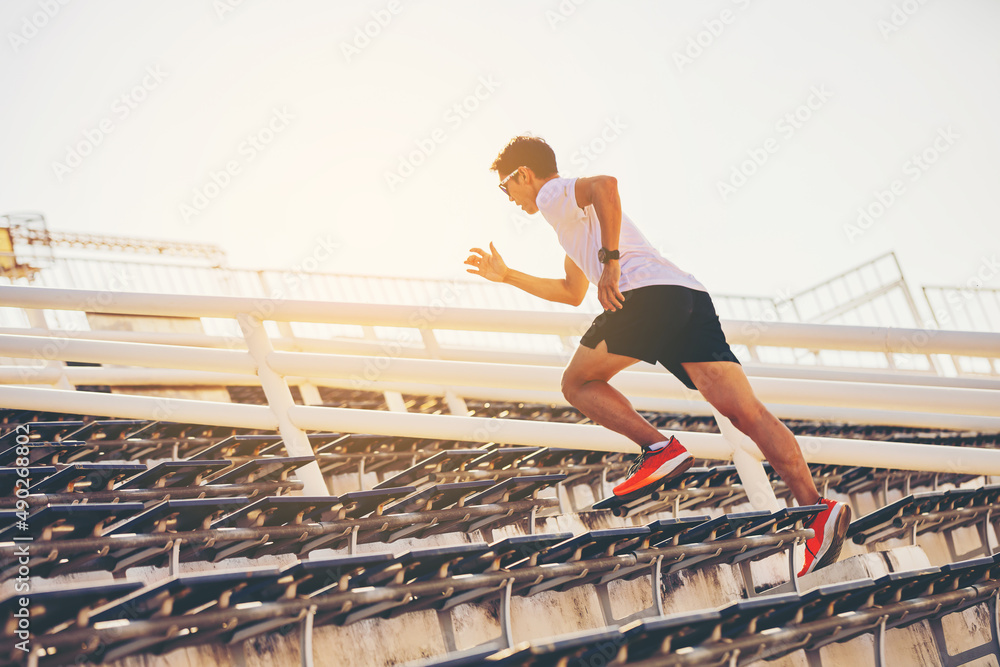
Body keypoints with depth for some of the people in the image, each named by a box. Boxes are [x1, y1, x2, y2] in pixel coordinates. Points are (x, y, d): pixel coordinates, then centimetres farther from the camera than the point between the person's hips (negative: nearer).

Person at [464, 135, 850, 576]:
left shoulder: (553, 194, 13)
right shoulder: (575, 211, 41)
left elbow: (605, 184, -13)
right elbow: (572, 293, 50)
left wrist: (610, 260, -14)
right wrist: (507, 276, 51)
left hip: (649, 292, -8)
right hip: (691, 295, 8)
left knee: (577, 382, 9)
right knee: (745, 410, -6)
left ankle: (659, 449, -10)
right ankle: (818, 508, -18)